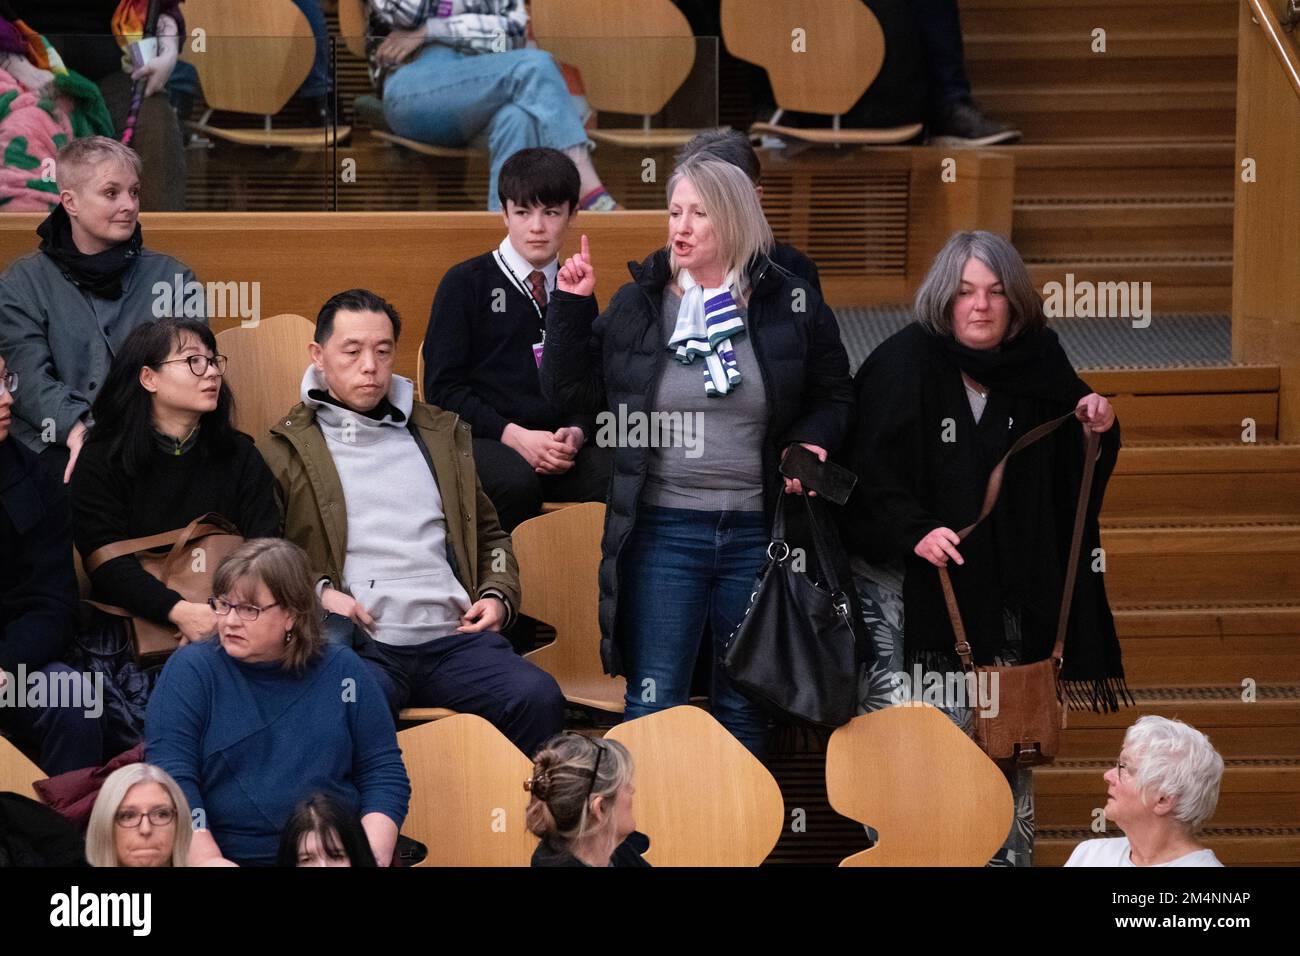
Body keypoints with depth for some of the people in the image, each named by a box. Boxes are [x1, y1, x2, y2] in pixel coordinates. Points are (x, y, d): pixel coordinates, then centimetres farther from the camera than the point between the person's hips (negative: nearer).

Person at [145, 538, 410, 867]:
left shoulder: (341, 671, 12)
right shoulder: (190, 670, 6)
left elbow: (383, 774, 10)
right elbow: (172, 776, -4)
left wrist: (372, 857, -7)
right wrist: (207, 859, -17)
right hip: (230, 858, -1)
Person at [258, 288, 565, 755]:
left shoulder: (441, 433, 27)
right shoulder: (286, 449, 14)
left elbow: (489, 532, 35)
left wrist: (497, 595, 15)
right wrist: (315, 591, -9)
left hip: (452, 637, 3)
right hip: (361, 643, -3)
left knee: (538, 698, -27)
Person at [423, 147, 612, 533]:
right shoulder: (465, 283, 6)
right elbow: (443, 388, 0)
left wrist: (576, 434, -4)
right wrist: (513, 435, -14)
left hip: (557, 445, 3)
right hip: (481, 440, -3)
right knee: (517, 482, -38)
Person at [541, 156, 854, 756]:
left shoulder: (791, 305, 2)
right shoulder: (637, 305, 5)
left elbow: (834, 397, 12)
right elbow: (571, 392, 7)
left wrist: (808, 442, -7)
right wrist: (571, 306, -1)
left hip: (756, 532, 0)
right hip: (663, 531, 0)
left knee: (745, 707, 10)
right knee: (654, 703, -3)